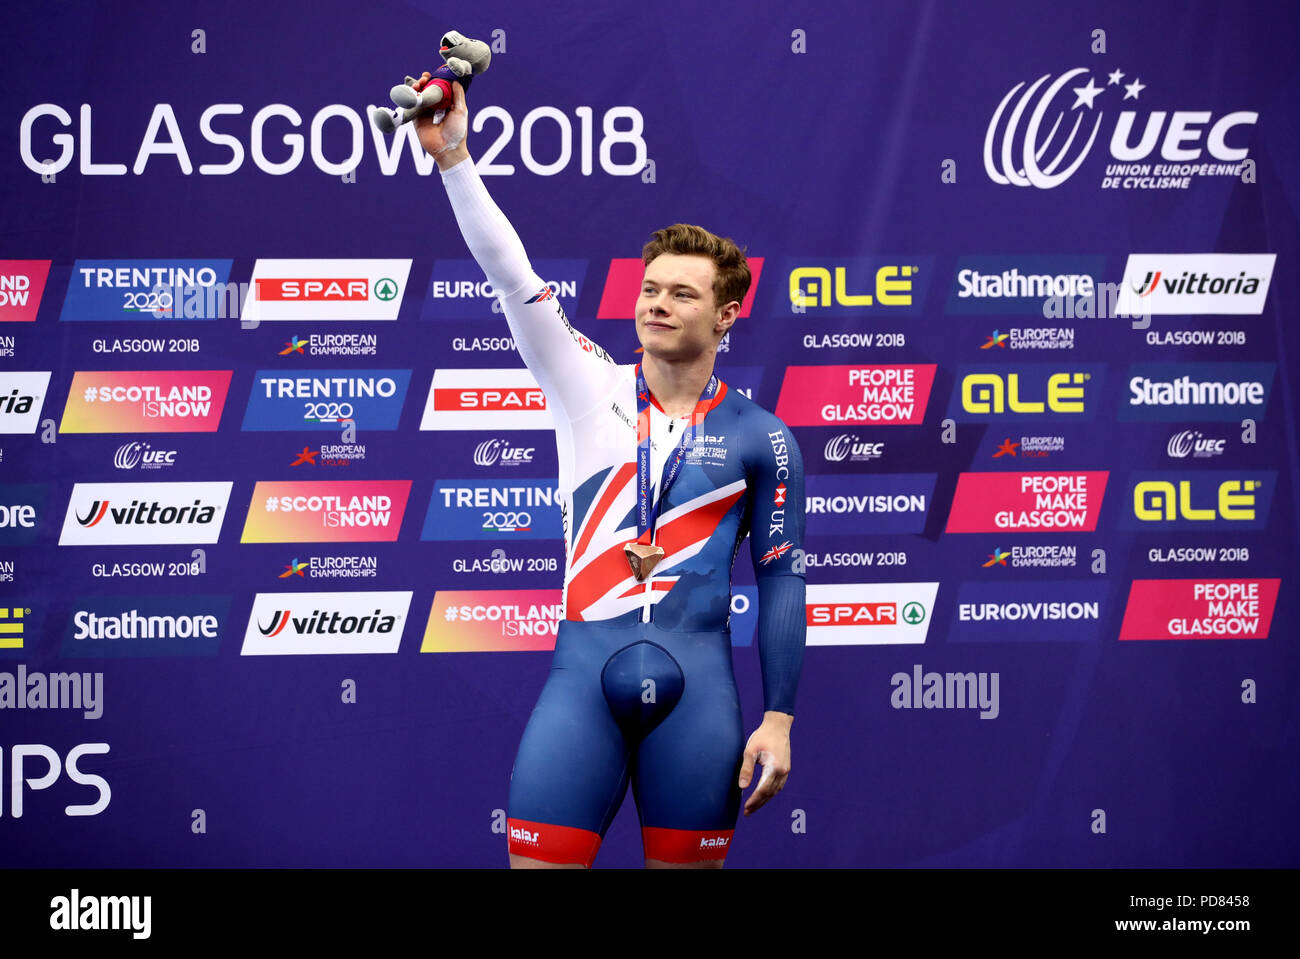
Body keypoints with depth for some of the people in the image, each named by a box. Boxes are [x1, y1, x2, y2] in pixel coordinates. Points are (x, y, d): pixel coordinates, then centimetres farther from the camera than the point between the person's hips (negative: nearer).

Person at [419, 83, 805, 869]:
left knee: (688, 863, 2)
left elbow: (783, 582, 6)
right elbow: (510, 274, -2)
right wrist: (454, 158, -13)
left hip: (696, 686, -1)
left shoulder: (759, 438, 4)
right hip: (584, 677, 1)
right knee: (539, 859, -6)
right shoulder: (590, 386, 7)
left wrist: (779, 720, 1)